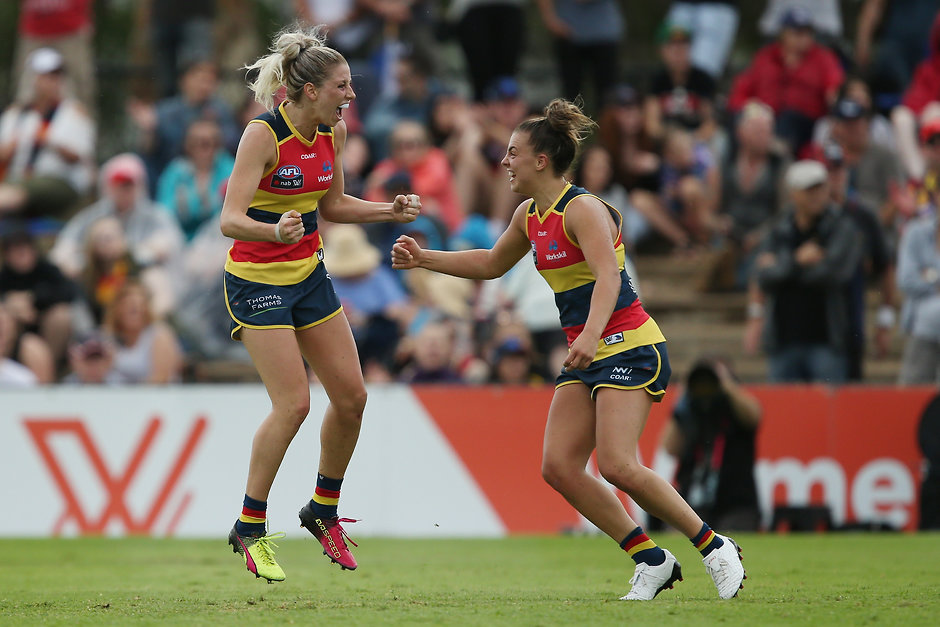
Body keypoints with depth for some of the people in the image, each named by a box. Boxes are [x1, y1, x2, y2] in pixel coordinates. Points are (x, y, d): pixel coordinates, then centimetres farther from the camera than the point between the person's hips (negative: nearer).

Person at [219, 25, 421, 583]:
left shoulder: (334, 132, -1)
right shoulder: (263, 135, -22)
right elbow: (231, 219, -28)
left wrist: (390, 211, 1)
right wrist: (276, 232, -47)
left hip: (309, 273, 7)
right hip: (257, 279, -7)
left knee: (351, 396, 4)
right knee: (294, 403, -15)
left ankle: (323, 511, 23)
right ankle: (250, 529, -2)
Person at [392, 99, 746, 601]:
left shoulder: (582, 210, -16)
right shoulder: (530, 216, 11)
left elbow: (608, 278, -30)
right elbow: (491, 263, 29)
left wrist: (591, 334, -46)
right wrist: (423, 259, 23)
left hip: (630, 348, -9)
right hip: (588, 355, 9)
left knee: (618, 466, -21)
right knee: (558, 467, -5)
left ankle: (715, 548, -8)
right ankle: (651, 562, 2)